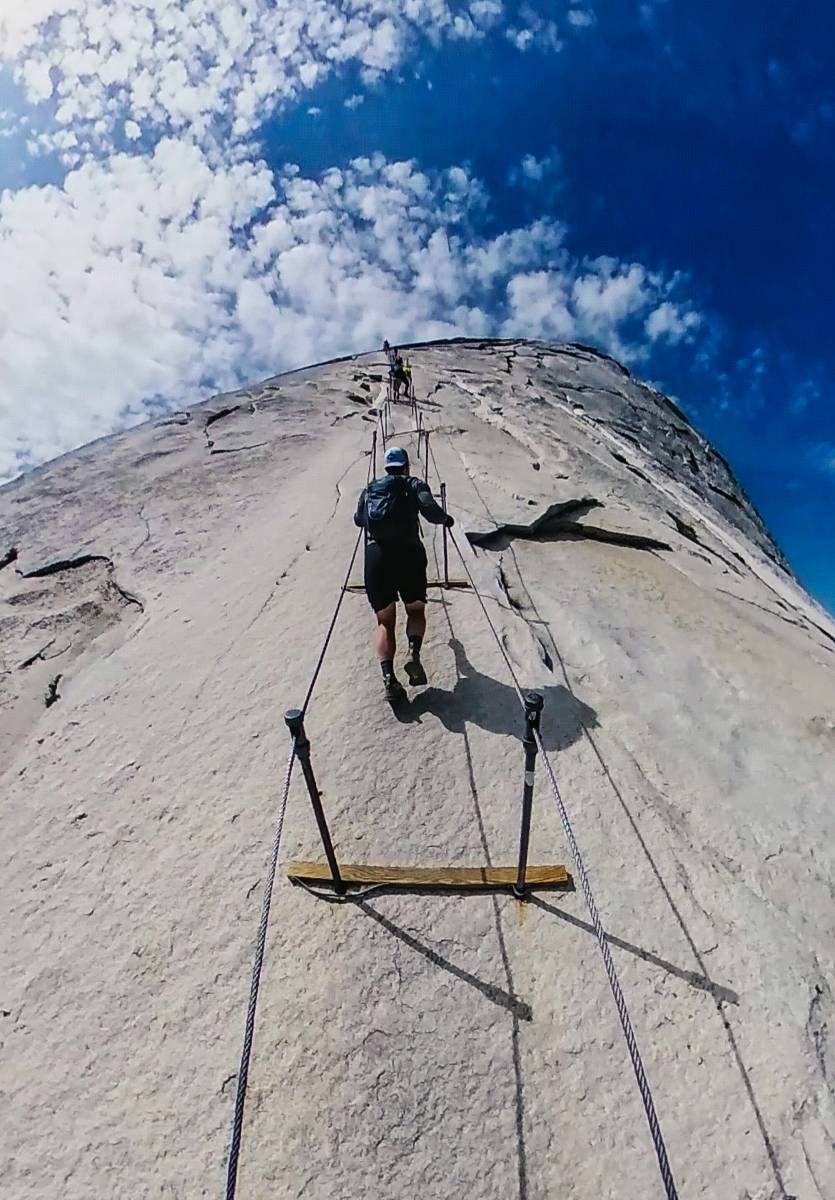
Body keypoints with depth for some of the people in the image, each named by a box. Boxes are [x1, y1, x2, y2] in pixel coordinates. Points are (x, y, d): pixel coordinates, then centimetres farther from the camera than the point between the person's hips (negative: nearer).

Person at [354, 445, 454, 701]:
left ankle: (388, 676, -13)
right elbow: (429, 509, -6)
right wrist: (445, 519, 15)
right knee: (416, 611, 18)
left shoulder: (369, 489, 22)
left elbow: (358, 520, 36)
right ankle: (414, 654, -11)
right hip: (408, 552, -2)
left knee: (384, 621, 8)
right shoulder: (414, 484, 12)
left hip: (375, 555, 2)